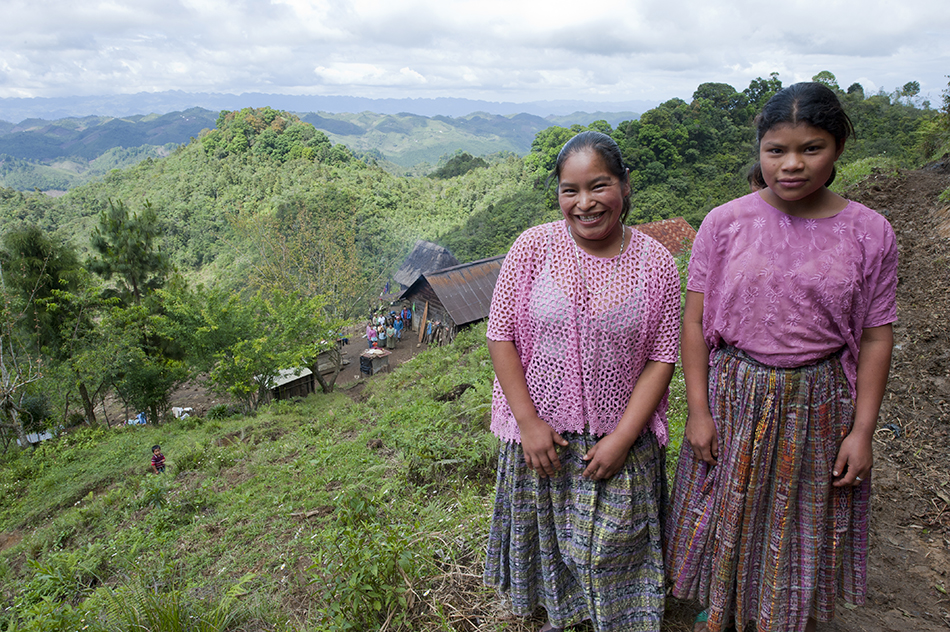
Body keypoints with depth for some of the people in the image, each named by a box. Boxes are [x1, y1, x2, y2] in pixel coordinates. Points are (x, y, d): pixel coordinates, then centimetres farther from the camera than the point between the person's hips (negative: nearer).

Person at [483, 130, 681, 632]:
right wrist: (528, 422, -11)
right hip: (541, 432, 1)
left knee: (616, 546, 14)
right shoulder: (534, 247, -11)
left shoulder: (655, 263, -9)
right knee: (545, 532, 19)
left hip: (620, 436, 0)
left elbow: (661, 359, -6)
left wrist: (622, 437, -12)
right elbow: (501, 336, -8)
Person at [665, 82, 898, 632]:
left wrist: (862, 430, -3)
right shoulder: (725, 222, -9)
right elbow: (695, 320, -6)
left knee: (805, 518, 18)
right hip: (734, 394, 0)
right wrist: (699, 411, -7)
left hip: (819, 401, 0)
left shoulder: (870, 233, -7)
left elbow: (876, 337, -2)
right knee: (726, 509, 17)